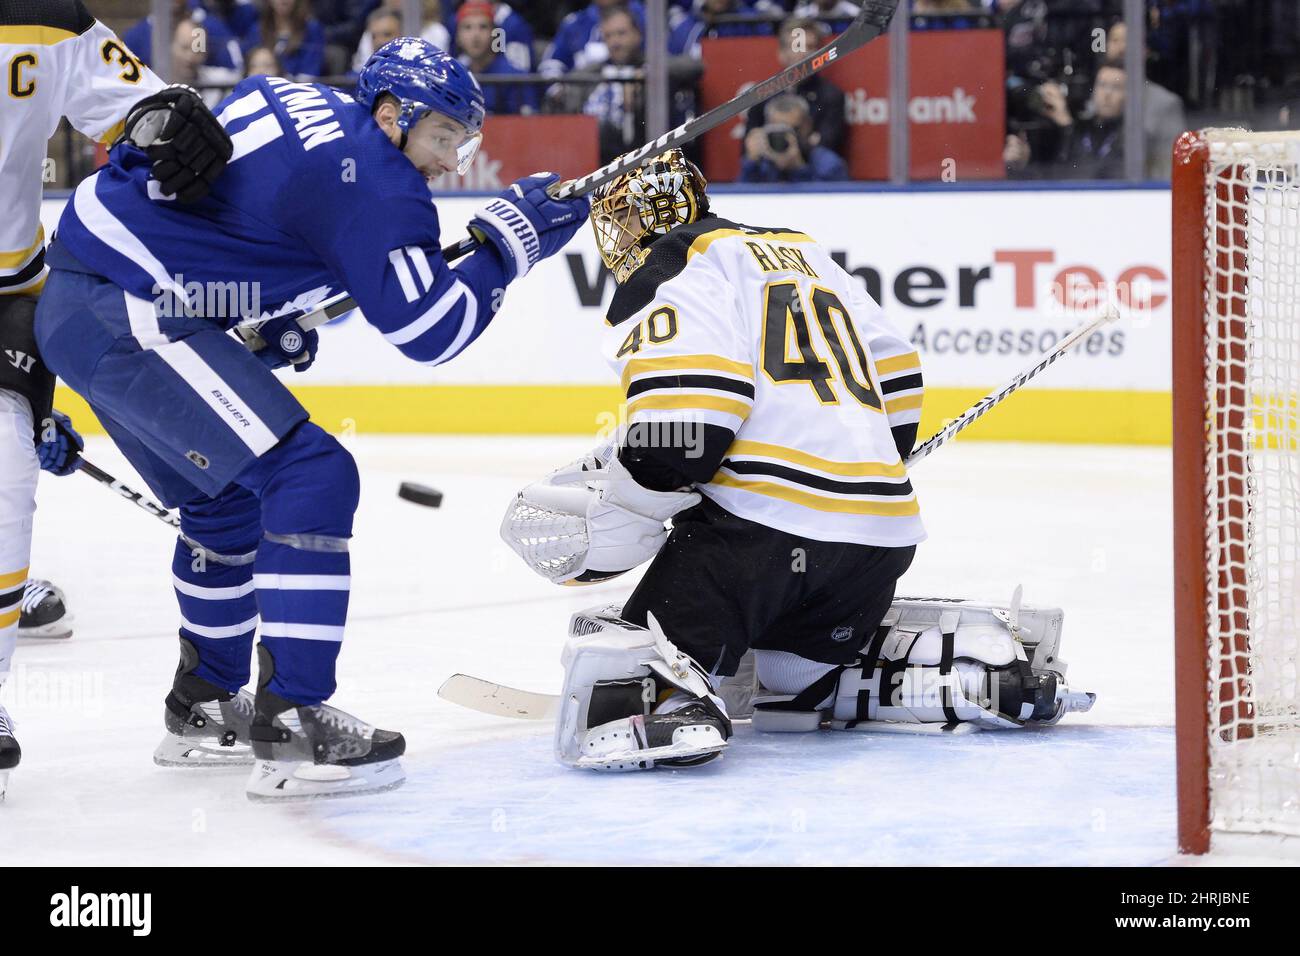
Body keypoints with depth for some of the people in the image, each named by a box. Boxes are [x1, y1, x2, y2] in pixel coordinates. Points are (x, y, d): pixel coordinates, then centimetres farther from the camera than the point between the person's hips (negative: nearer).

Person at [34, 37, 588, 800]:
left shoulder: (299, 103, 15)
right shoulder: (370, 180, -12)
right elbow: (430, 331, -12)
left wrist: (271, 316, 21)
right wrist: (511, 240, -1)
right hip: (127, 315, -11)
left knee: (226, 494, 23)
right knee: (309, 477, -13)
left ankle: (203, 706, 34)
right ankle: (289, 730, -14)